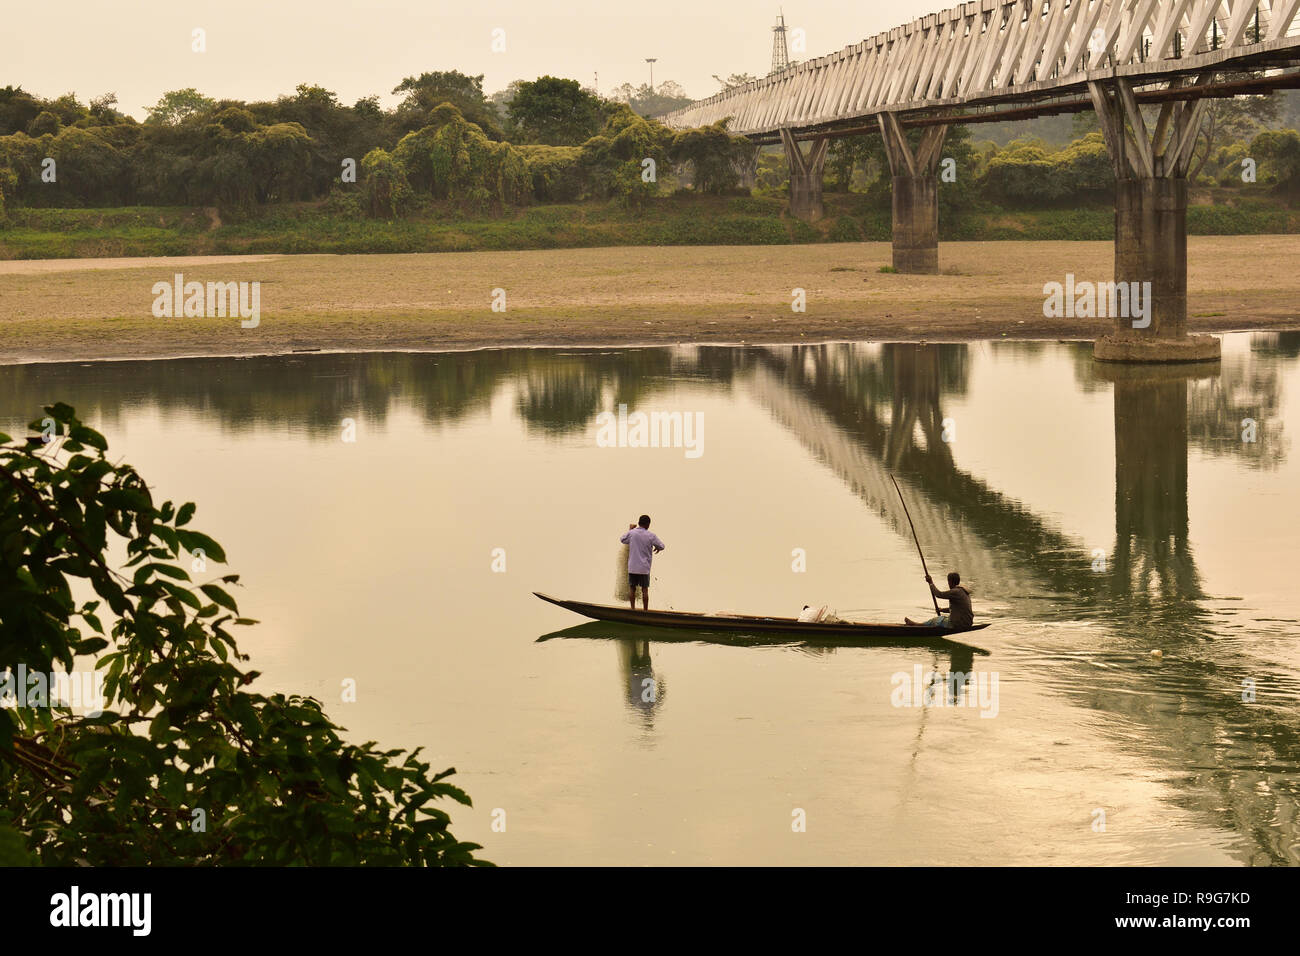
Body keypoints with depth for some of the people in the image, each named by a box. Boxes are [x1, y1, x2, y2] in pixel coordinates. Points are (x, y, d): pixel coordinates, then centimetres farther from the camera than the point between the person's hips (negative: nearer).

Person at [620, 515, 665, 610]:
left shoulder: (631, 533, -5)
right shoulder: (651, 535, -8)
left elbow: (622, 540, 14)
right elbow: (662, 546, 0)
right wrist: (657, 548, 23)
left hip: (632, 567, 1)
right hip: (644, 567, -1)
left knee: (632, 588, 9)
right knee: (645, 590, 4)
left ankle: (633, 609, 10)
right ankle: (645, 610, 5)